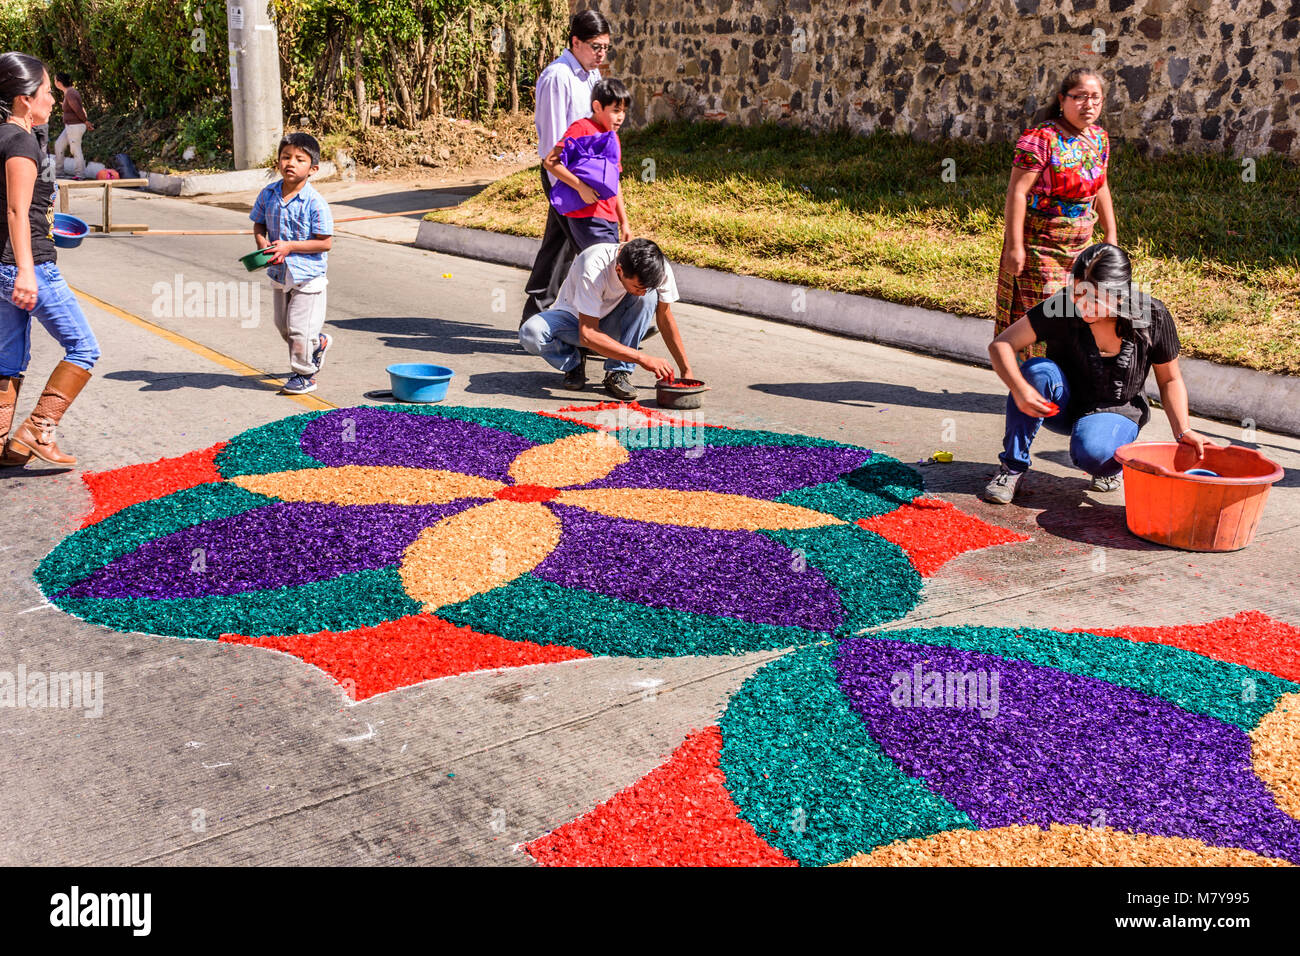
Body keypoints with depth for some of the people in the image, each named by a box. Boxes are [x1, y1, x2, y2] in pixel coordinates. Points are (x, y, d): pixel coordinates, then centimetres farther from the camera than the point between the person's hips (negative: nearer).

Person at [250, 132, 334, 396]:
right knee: (283, 326, 19)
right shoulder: (268, 195, -1)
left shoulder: (315, 203, -18)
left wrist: (290, 247, -23)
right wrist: (263, 245, -10)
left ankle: (304, 373, 17)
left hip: (307, 275, -6)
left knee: (299, 327, -1)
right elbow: (259, 225, 11)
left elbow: (325, 243, -18)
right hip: (279, 273, 6)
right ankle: (318, 343, 45)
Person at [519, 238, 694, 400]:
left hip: (611, 323, 3)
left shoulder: (658, 266, -24)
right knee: (530, 333, -34)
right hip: (574, 318, -3)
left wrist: (686, 370, -11)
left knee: (650, 297, -29)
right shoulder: (593, 267, -36)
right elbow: (587, 335, -36)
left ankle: (618, 372, -19)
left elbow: (665, 319, -8)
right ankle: (574, 362, -3)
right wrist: (642, 358, -40)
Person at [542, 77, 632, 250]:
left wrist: (624, 222, 22)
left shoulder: (613, 138, 19)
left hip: (609, 219, 8)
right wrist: (581, 187, -22)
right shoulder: (582, 128, -7)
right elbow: (549, 162, -14)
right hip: (587, 217, -8)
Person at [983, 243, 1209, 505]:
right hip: (1062, 405, 1)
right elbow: (1000, 345, -21)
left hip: (1115, 412, -1)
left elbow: (1170, 380, -2)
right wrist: (1019, 388, -39)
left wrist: (1183, 431, -16)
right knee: (1038, 370, -31)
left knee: (1092, 451, -35)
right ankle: (1013, 468, -18)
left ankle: (1111, 465, 5)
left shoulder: (1153, 317, -16)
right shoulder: (1064, 308, -20)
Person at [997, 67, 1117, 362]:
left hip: (1079, 246, 7)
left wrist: (1111, 234, 19)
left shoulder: (1099, 138, 7)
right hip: (1038, 246, -7)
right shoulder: (1040, 139, -17)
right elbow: (1017, 192, -20)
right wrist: (1014, 246, -23)